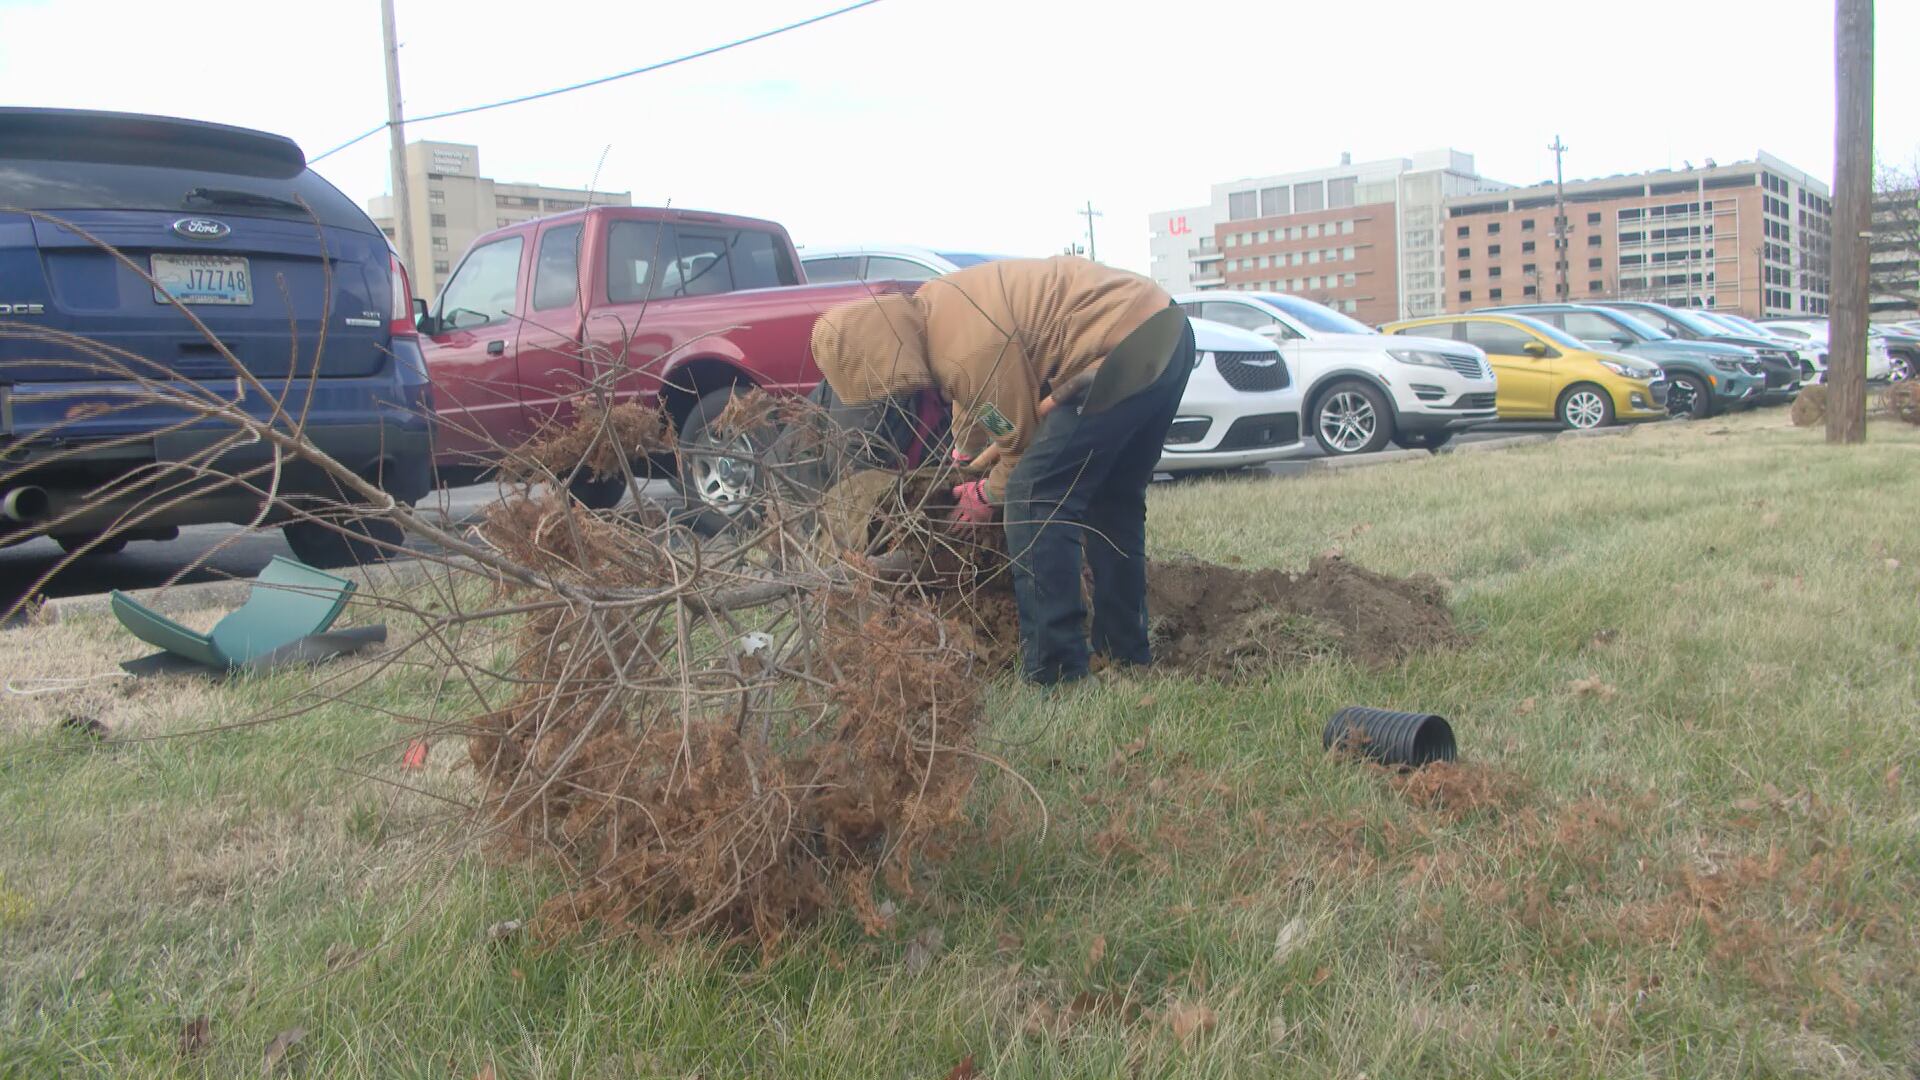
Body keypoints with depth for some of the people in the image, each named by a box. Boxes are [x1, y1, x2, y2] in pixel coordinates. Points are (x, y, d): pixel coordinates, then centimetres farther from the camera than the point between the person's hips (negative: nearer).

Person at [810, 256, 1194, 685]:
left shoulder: (970, 350, -21)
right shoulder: (930, 308, 8)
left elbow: (1024, 438, -8)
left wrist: (990, 495, 10)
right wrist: (963, 453, 38)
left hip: (1125, 354, -10)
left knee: (1033, 499, -9)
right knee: (1111, 501, 19)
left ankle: (1052, 668, -9)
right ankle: (1124, 646, 29)